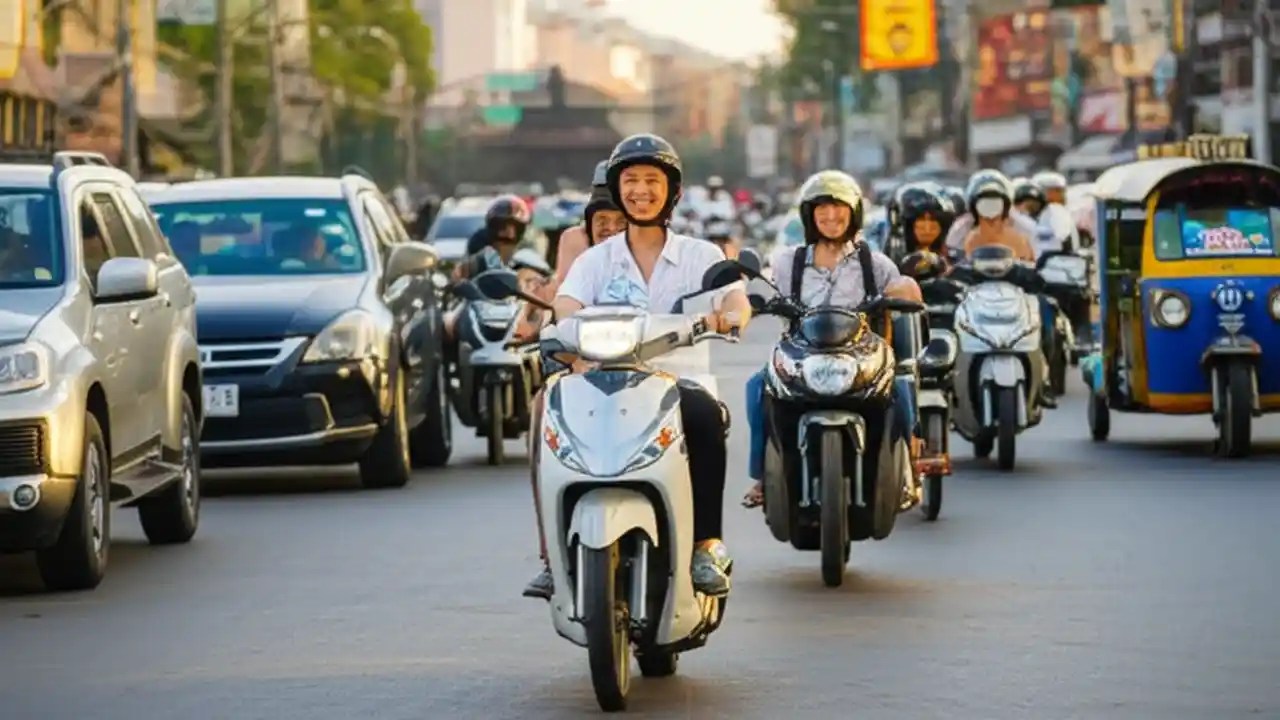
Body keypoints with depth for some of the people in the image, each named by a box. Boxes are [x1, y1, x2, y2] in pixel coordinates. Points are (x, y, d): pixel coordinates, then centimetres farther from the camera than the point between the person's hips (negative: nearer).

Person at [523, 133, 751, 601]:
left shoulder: (700, 256, 11)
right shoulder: (596, 260, 15)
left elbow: (736, 297, -8)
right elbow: (567, 303, -4)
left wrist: (729, 315, -34)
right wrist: (573, 324, -30)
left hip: (680, 382, -1)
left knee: (705, 416, -37)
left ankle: (707, 545, -31)